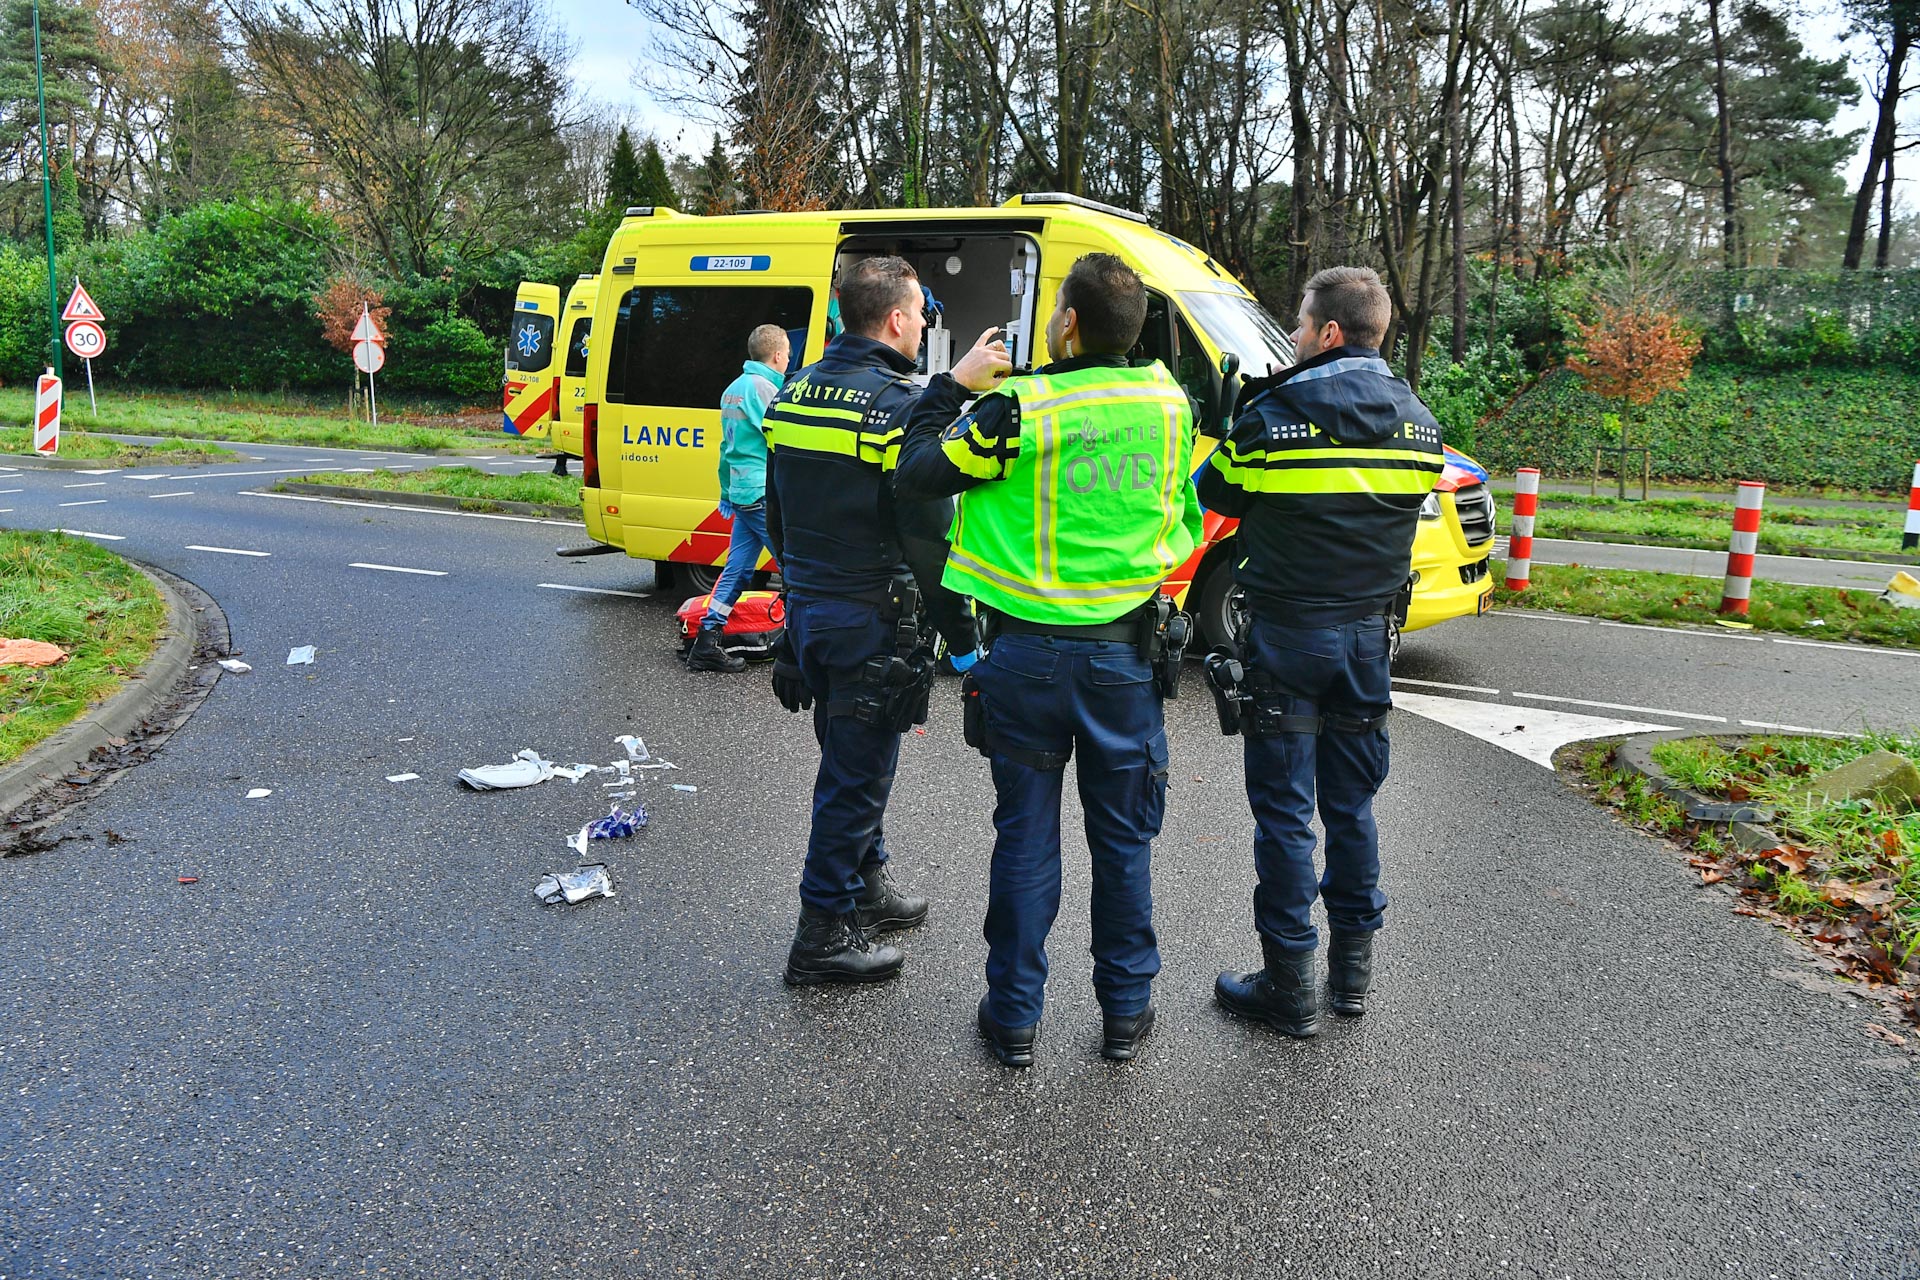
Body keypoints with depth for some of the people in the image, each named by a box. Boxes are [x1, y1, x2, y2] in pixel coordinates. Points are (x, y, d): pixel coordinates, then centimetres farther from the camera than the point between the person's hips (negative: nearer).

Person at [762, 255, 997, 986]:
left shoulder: (795, 392, 8)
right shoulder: (901, 406, -17)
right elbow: (929, 537, -18)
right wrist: (963, 639, -12)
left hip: (808, 610, 8)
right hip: (869, 620, -8)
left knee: (849, 760, 22)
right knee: (858, 775, 2)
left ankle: (869, 886, 37)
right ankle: (825, 935, 10)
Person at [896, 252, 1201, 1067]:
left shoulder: (1020, 411, -13)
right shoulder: (1168, 403, -1)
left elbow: (918, 474, -6)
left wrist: (951, 386, 5)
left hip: (1028, 651, -2)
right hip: (1124, 651, 2)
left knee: (1025, 837, 9)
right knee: (1123, 839, 14)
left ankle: (1015, 1015, 19)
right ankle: (1126, 1011, 24)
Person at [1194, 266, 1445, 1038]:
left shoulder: (1273, 414, -12)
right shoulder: (1417, 421, 3)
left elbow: (1214, 493, 0)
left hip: (1288, 633, -5)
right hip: (1367, 633, 5)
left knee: (1284, 809, 2)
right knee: (1352, 803, 16)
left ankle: (1290, 985, 9)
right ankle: (1354, 968, 26)